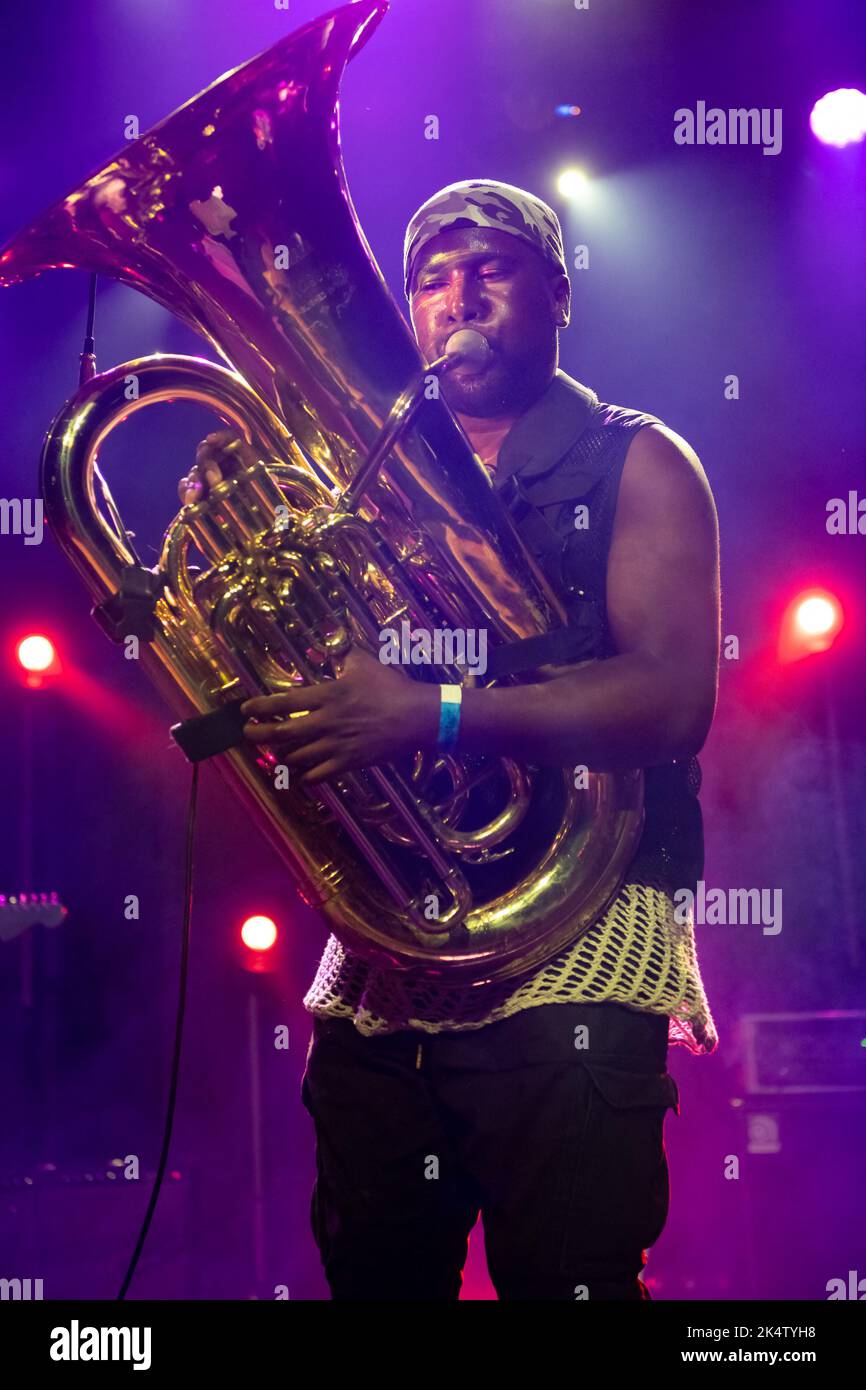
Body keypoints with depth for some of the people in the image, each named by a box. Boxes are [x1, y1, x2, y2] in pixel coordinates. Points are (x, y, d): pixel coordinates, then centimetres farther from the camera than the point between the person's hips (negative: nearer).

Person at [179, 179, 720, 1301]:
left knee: (566, 1278, -6)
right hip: (379, 963, 5)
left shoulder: (633, 462, 3)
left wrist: (432, 714, -24)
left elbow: (675, 698, -13)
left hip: (569, 952, -4)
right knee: (372, 1277, 13)